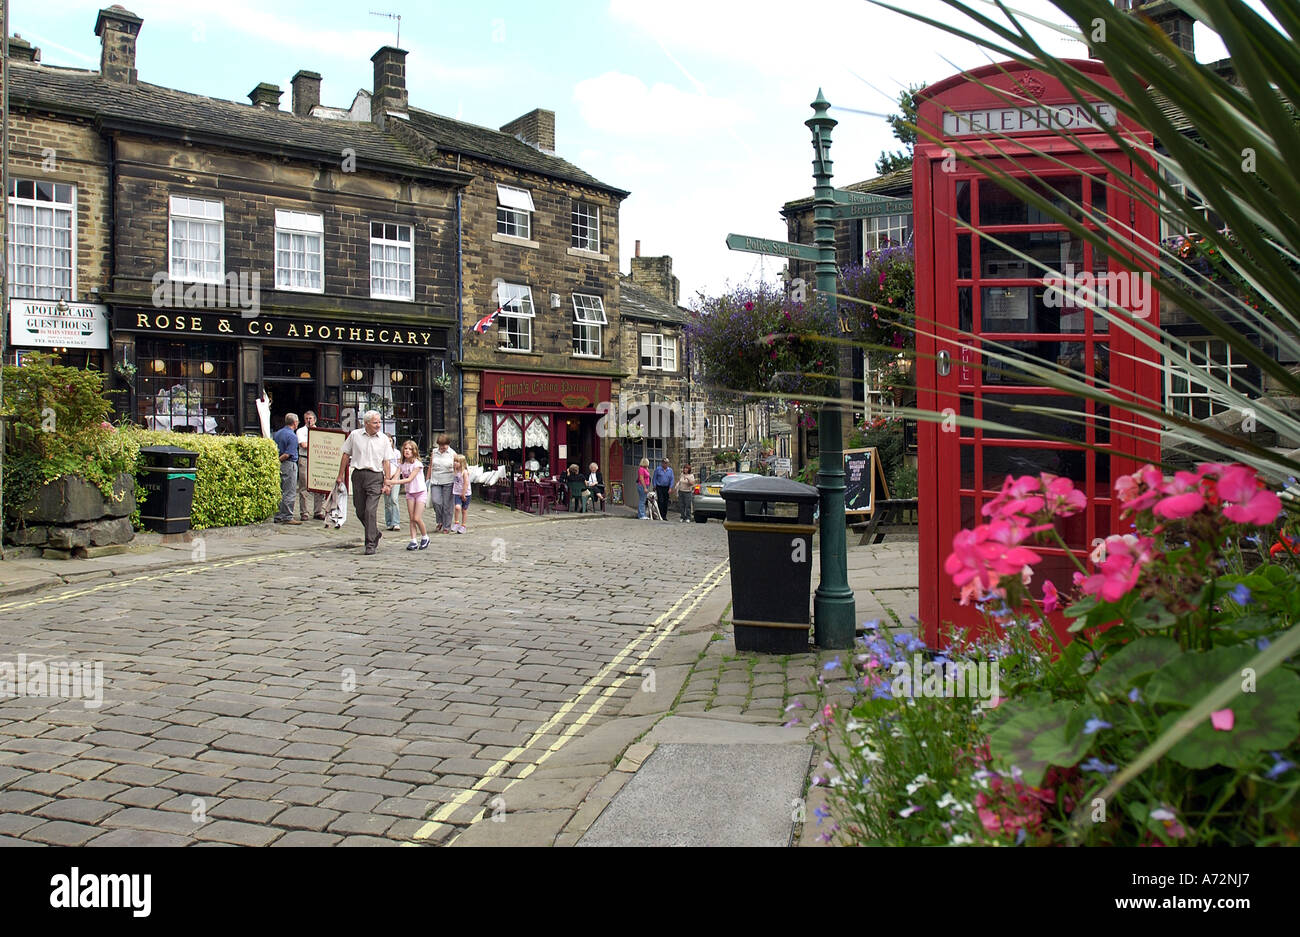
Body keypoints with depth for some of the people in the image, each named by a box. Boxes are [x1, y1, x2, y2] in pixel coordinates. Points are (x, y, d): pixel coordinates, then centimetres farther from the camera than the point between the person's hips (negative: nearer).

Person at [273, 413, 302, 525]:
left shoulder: (277, 433, 12)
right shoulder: (292, 436, -13)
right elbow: (288, 454, -19)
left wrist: (275, 461, 11)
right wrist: (277, 461, -9)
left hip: (279, 465, 8)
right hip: (289, 465, -8)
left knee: (279, 492, 13)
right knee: (289, 493, -4)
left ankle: (278, 516, 17)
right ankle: (287, 517, -2)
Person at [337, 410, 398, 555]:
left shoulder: (384, 439, 4)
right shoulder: (354, 435, 5)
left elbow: (386, 462, 4)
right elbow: (346, 456, 12)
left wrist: (387, 482, -2)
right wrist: (341, 475, 10)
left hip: (375, 477, -2)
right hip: (358, 475, 2)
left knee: (370, 511, -12)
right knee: (360, 511, 9)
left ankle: (371, 544, -7)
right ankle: (375, 534, 31)